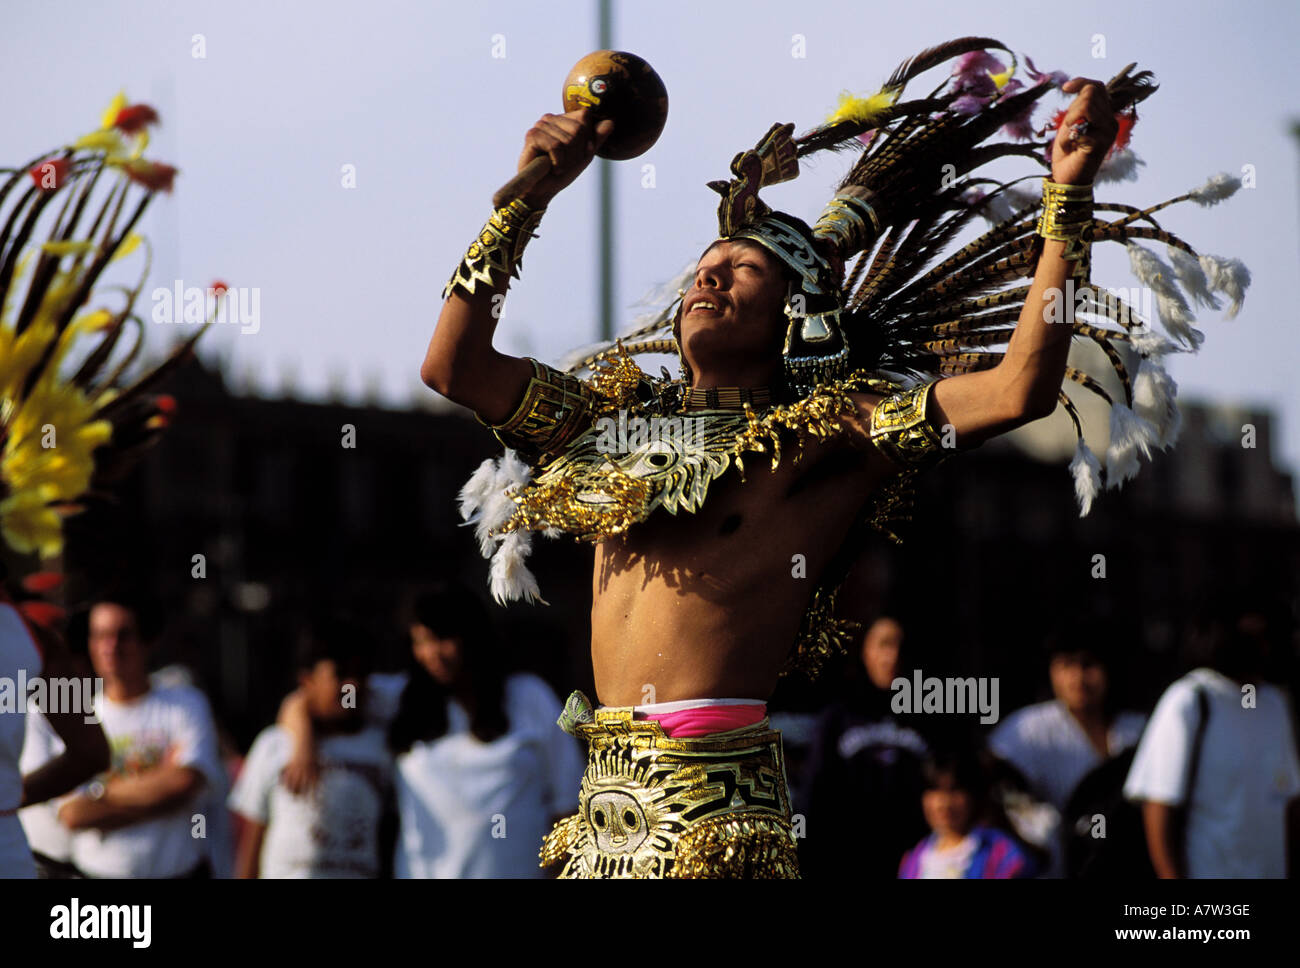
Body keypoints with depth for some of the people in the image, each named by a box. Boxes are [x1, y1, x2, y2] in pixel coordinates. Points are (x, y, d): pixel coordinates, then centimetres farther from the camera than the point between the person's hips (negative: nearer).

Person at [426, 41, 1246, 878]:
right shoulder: (619, 416, 18)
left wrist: (1067, 197, -8)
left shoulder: (826, 428, 3)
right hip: (606, 794, 5)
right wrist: (531, 194, 16)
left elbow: (1020, 391, -7)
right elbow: (454, 364, 17)